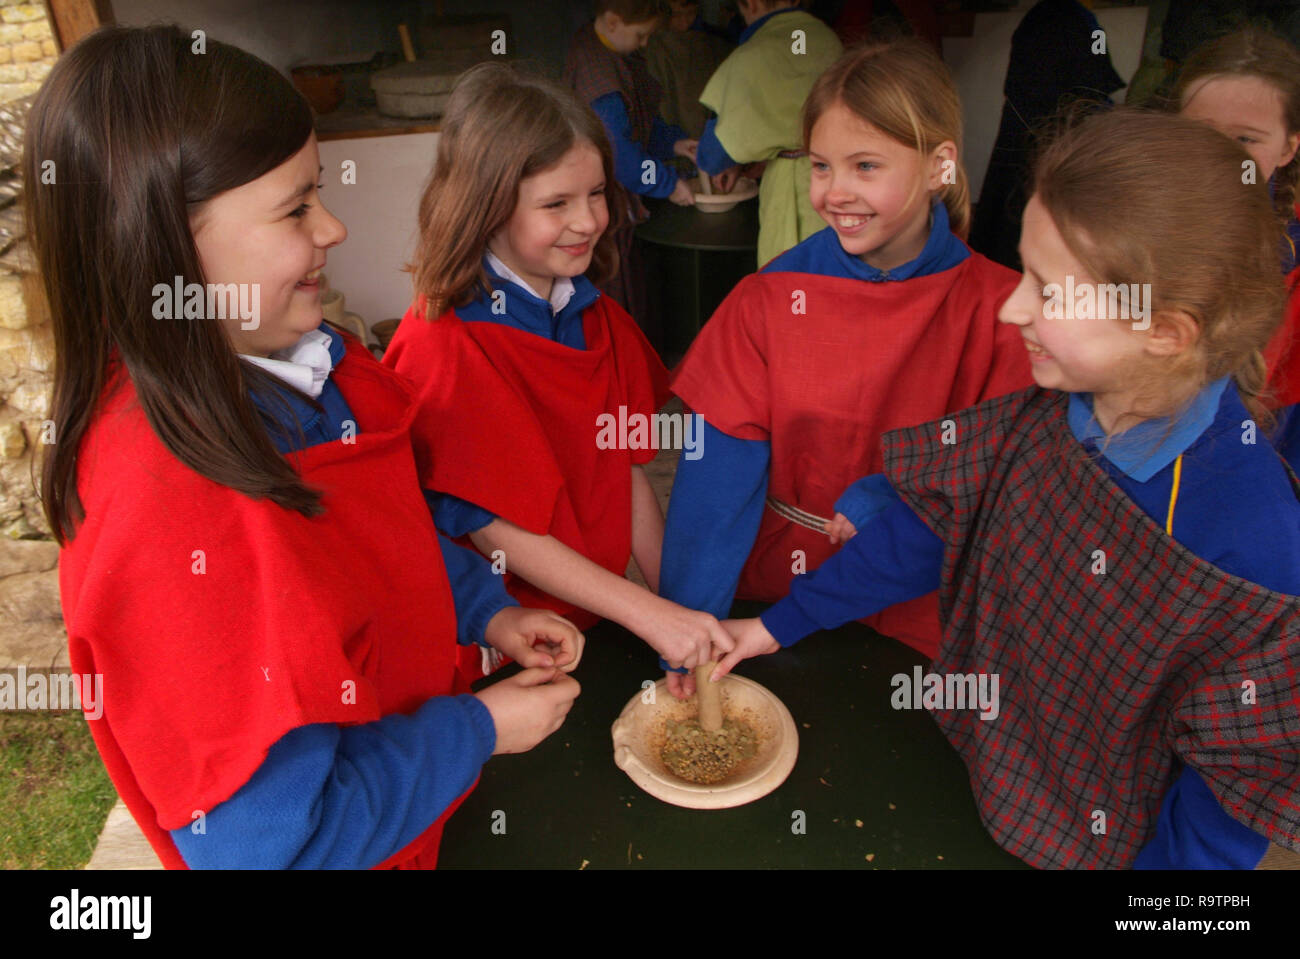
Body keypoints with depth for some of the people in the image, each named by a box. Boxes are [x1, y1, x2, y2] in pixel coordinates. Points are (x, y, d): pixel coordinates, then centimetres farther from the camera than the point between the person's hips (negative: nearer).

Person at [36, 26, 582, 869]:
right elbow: (268, 837, -31)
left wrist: (486, 611, -5)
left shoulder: (293, 363, -11)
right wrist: (476, 732, -22)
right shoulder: (166, 515, -38)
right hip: (357, 842, -6)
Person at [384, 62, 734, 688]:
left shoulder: (602, 321, 2)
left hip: (602, 625, 6)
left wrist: (680, 611, -4)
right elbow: (495, 528, -21)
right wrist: (648, 615, -24)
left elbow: (629, 475, 2)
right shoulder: (442, 343, -20)